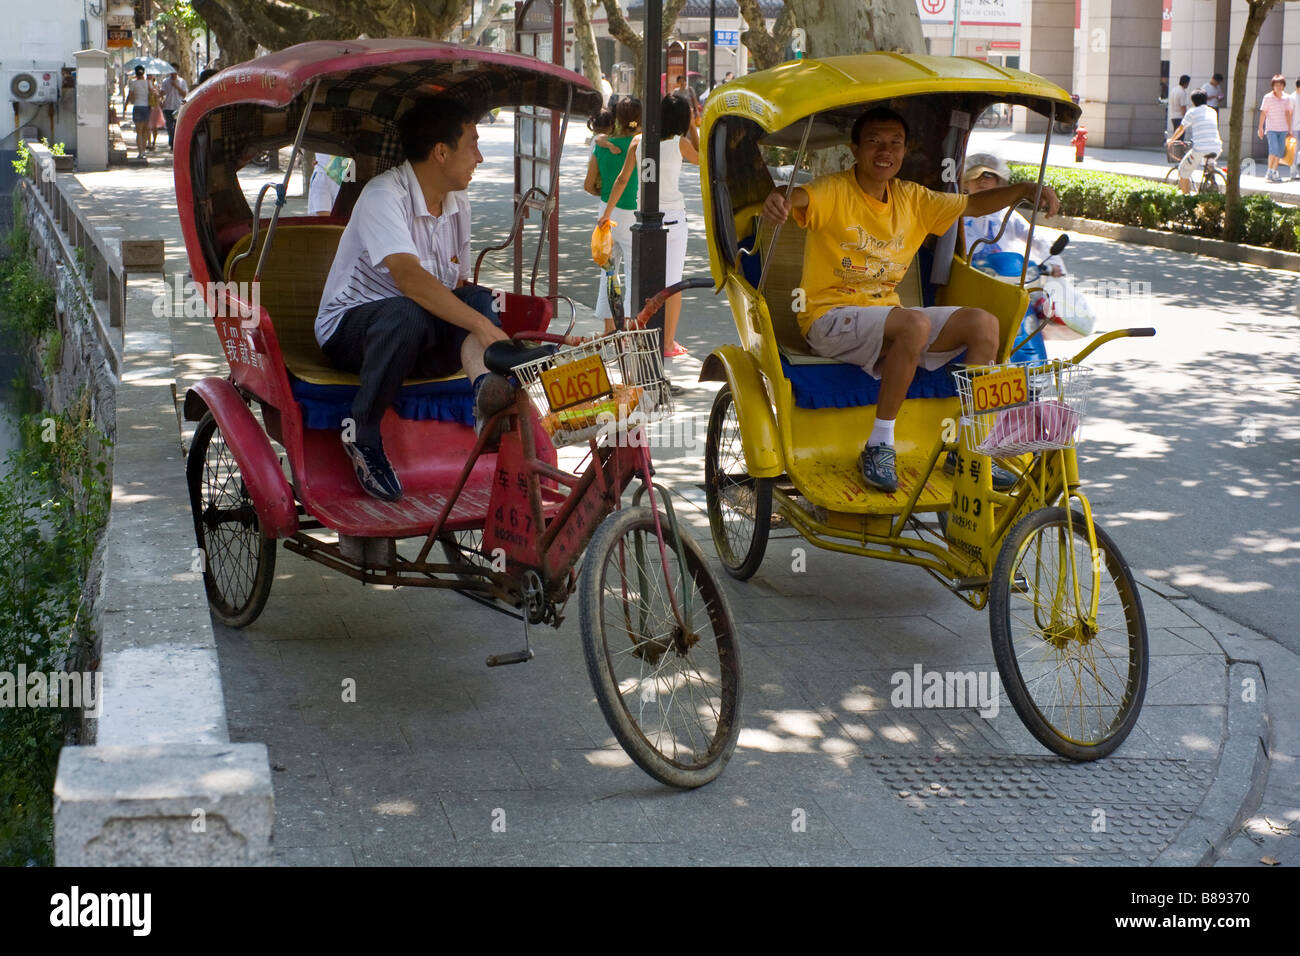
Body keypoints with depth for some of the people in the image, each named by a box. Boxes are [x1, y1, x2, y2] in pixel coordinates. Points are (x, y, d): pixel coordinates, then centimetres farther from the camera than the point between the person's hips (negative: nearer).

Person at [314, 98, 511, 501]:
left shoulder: (458, 203, 8)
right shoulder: (383, 195, -19)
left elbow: (458, 284, 12)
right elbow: (408, 277, -35)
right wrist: (481, 325, -43)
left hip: (424, 339, 6)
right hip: (349, 328, -6)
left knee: (478, 298, -21)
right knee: (408, 314, -39)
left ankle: (486, 387, -48)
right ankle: (362, 434, -25)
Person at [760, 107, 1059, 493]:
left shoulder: (912, 199, 10)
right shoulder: (833, 191, -9)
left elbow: (973, 204, 16)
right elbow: (797, 198, -30)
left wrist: (1024, 189, 0)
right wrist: (777, 199, -55)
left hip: (886, 312, 7)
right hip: (831, 316, -7)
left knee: (983, 323, -7)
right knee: (915, 324, -35)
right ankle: (879, 447, -26)